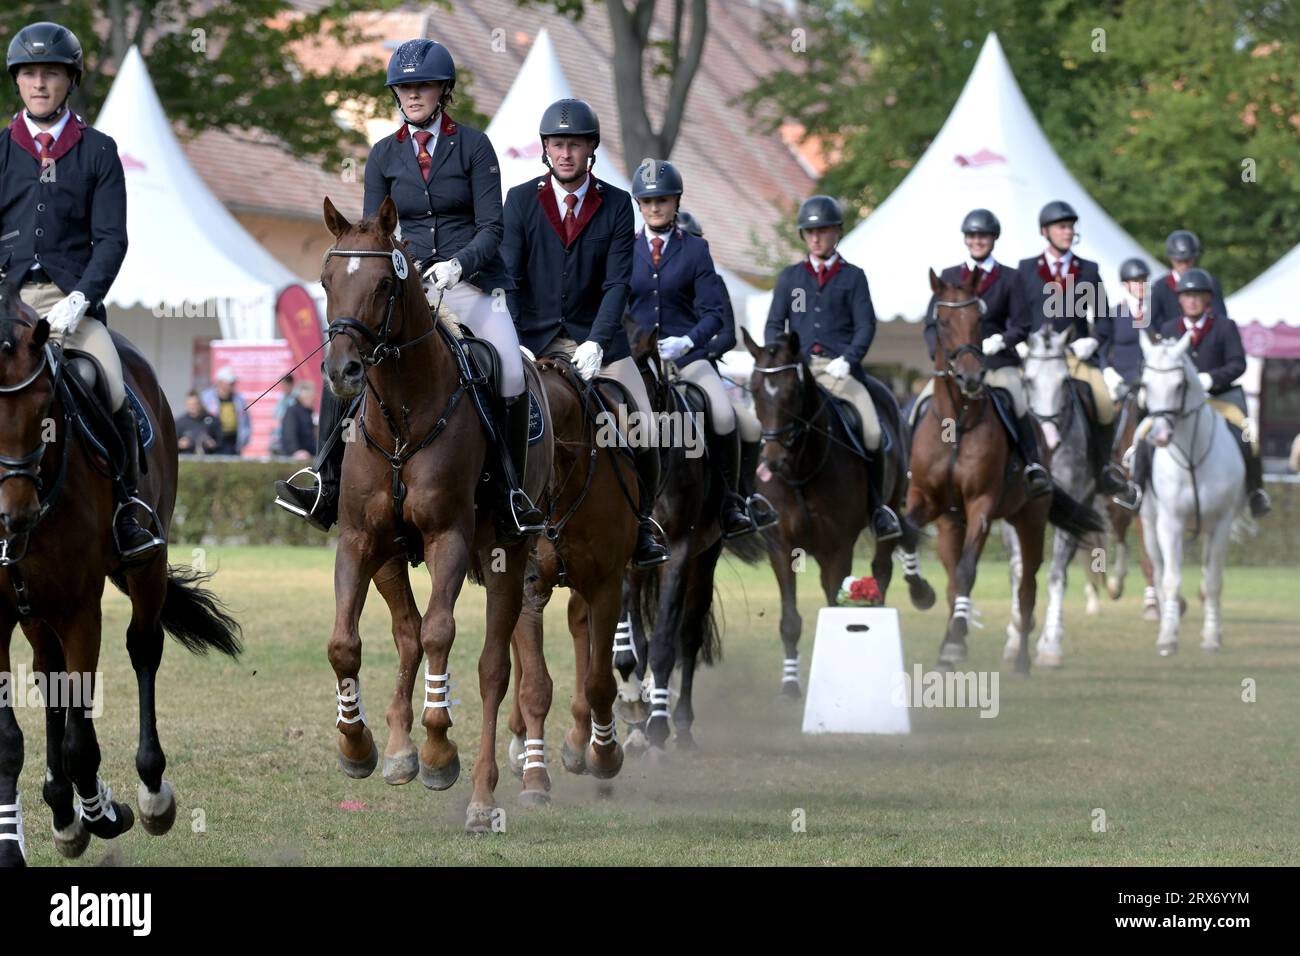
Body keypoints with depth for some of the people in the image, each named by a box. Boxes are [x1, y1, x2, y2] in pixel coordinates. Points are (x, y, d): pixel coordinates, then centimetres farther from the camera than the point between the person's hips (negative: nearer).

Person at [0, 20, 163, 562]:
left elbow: (111, 238, 3)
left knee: (113, 395, -21)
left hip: (71, 298, -1)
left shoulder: (97, 152, 10)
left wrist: (79, 300, -12)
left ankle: (126, 512, -4)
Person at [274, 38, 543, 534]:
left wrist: (457, 264, -22)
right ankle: (327, 490, -16)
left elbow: (491, 227, -4)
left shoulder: (473, 146, 1)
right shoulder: (384, 155, 9)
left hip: (469, 278, -2)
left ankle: (513, 496, -9)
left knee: (512, 369, -24)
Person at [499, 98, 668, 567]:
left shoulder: (617, 205, 2)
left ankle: (641, 522, 11)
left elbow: (617, 282, -5)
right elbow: (509, 278, -2)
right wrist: (513, 345, -14)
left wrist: (595, 343, -18)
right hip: (533, 337, 0)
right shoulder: (520, 199, 1)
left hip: (595, 338, 0)